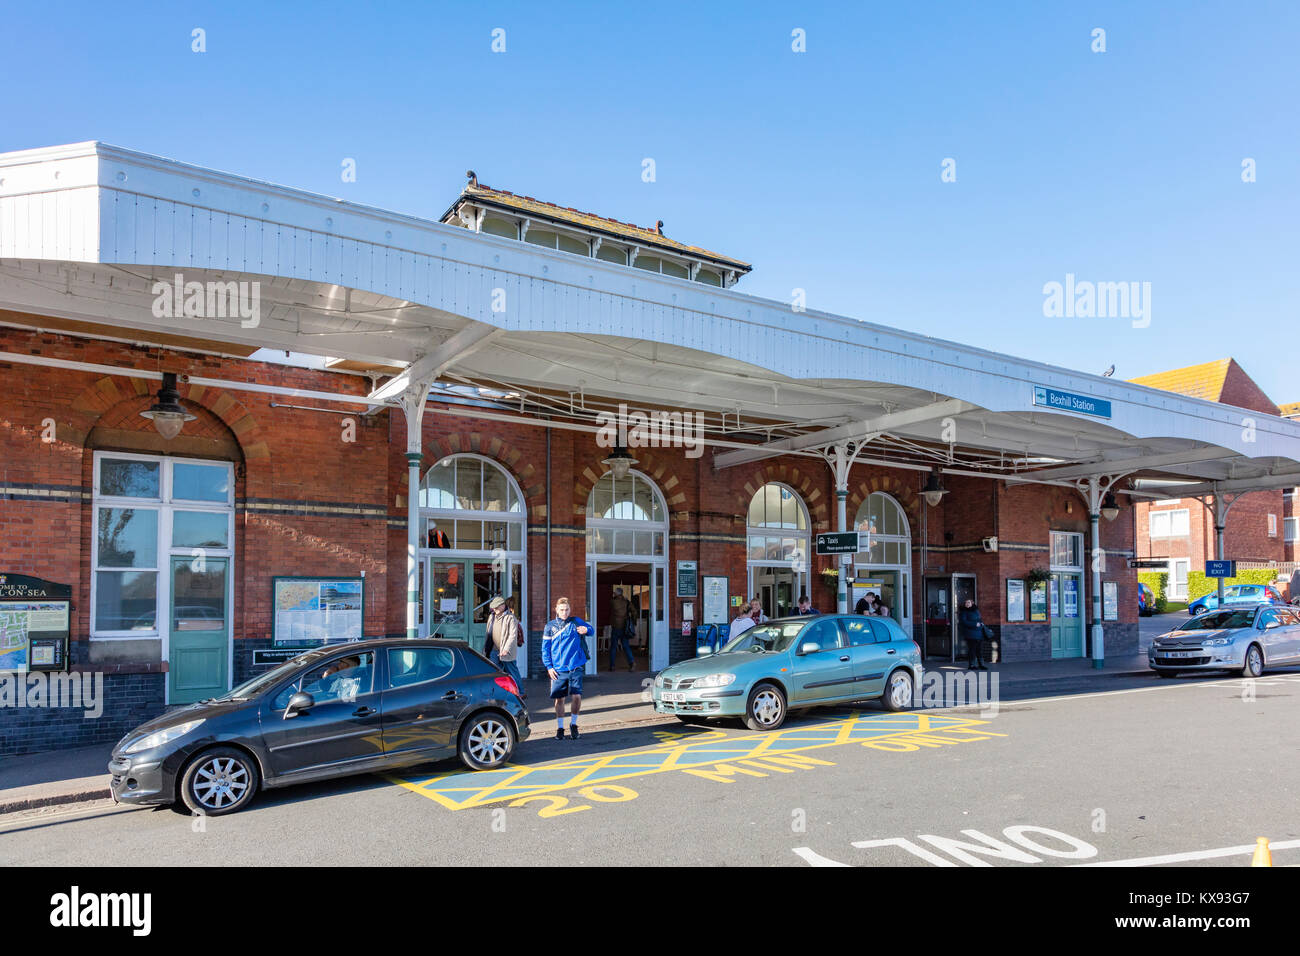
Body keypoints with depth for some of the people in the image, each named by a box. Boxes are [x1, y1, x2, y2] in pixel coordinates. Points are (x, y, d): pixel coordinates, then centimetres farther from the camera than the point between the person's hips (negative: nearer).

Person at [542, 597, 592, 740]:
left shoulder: (576, 622, 6)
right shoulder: (550, 626, 6)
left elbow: (590, 628, 15)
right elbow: (545, 648, 8)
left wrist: (586, 629, -10)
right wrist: (549, 666, -1)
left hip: (575, 667, 0)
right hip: (558, 669, 0)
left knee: (576, 697, -6)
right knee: (559, 699, 4)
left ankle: (573, 724, 16)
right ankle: (560, 728, 19)